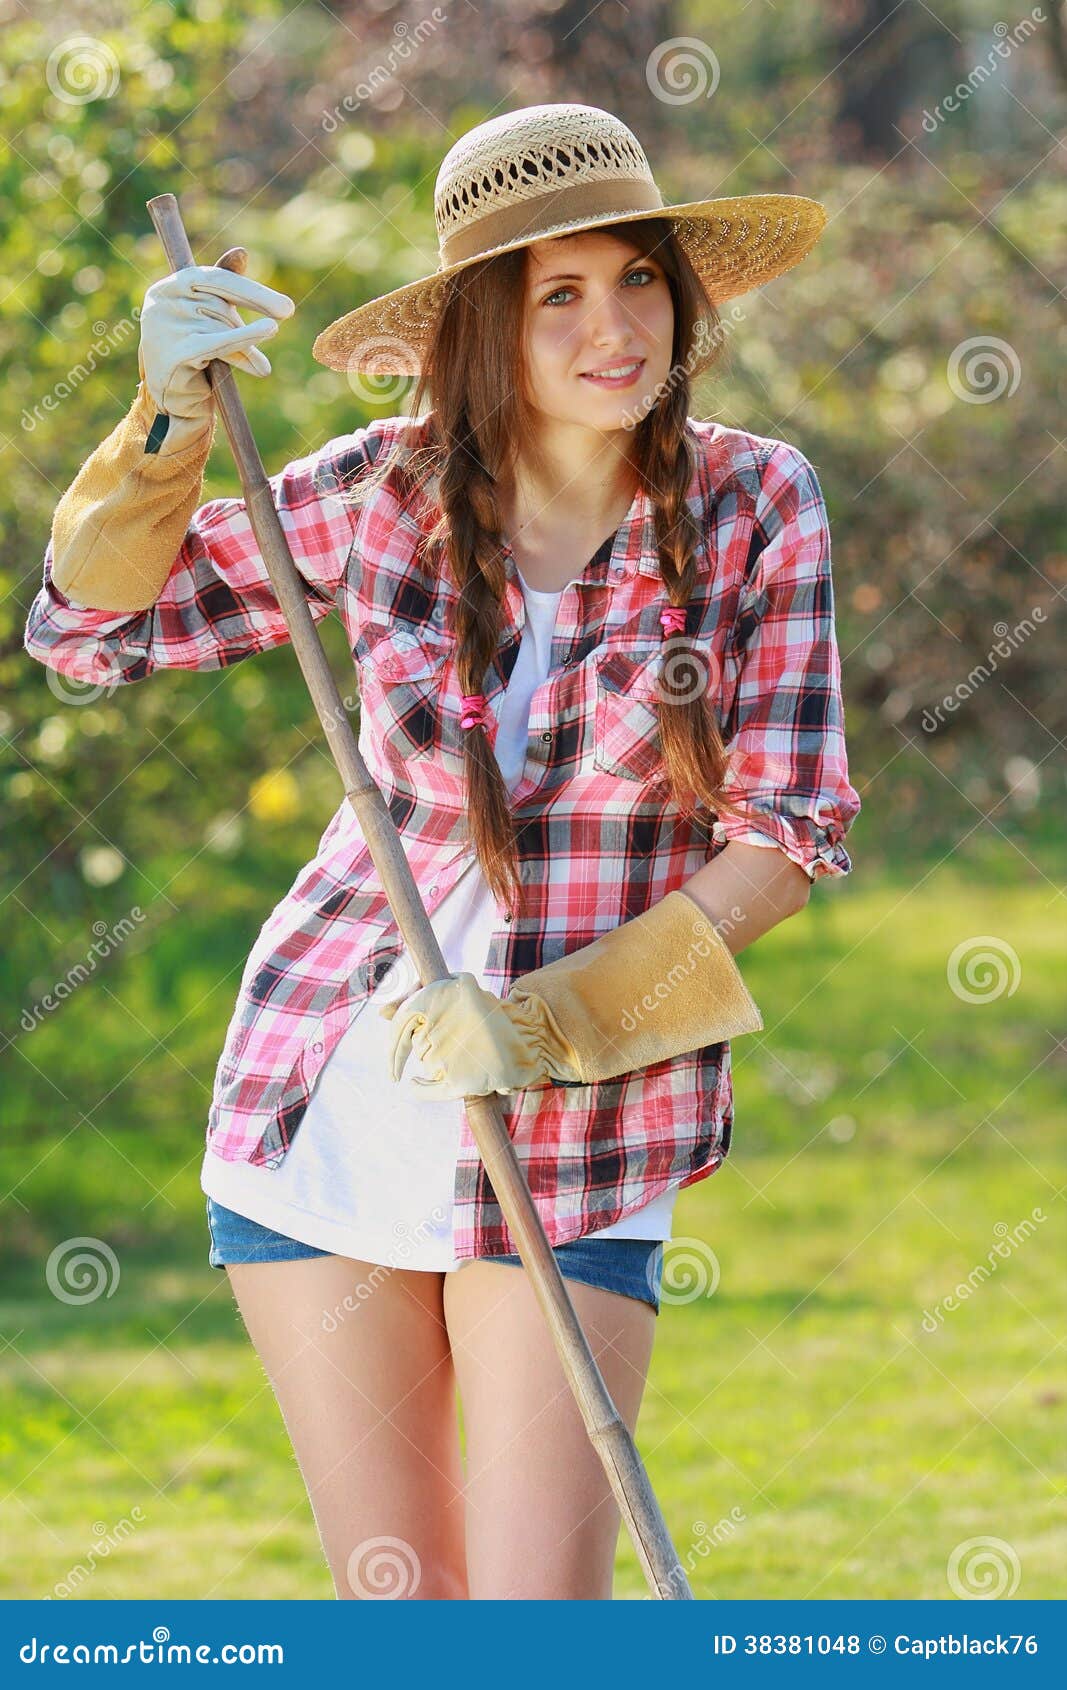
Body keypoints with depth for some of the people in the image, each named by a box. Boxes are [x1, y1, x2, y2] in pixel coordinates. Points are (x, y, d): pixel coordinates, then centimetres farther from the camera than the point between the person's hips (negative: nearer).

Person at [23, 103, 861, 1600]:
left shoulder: (753, 505, -4)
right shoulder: (389, 491, -1)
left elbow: (788, 830, -7)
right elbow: (90, 625, 7)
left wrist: (554, 1023, -17)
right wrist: (167, 415, -10)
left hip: (578, 1128, -2)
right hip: (327, 1104, 2)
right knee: (395, 1605, 8)